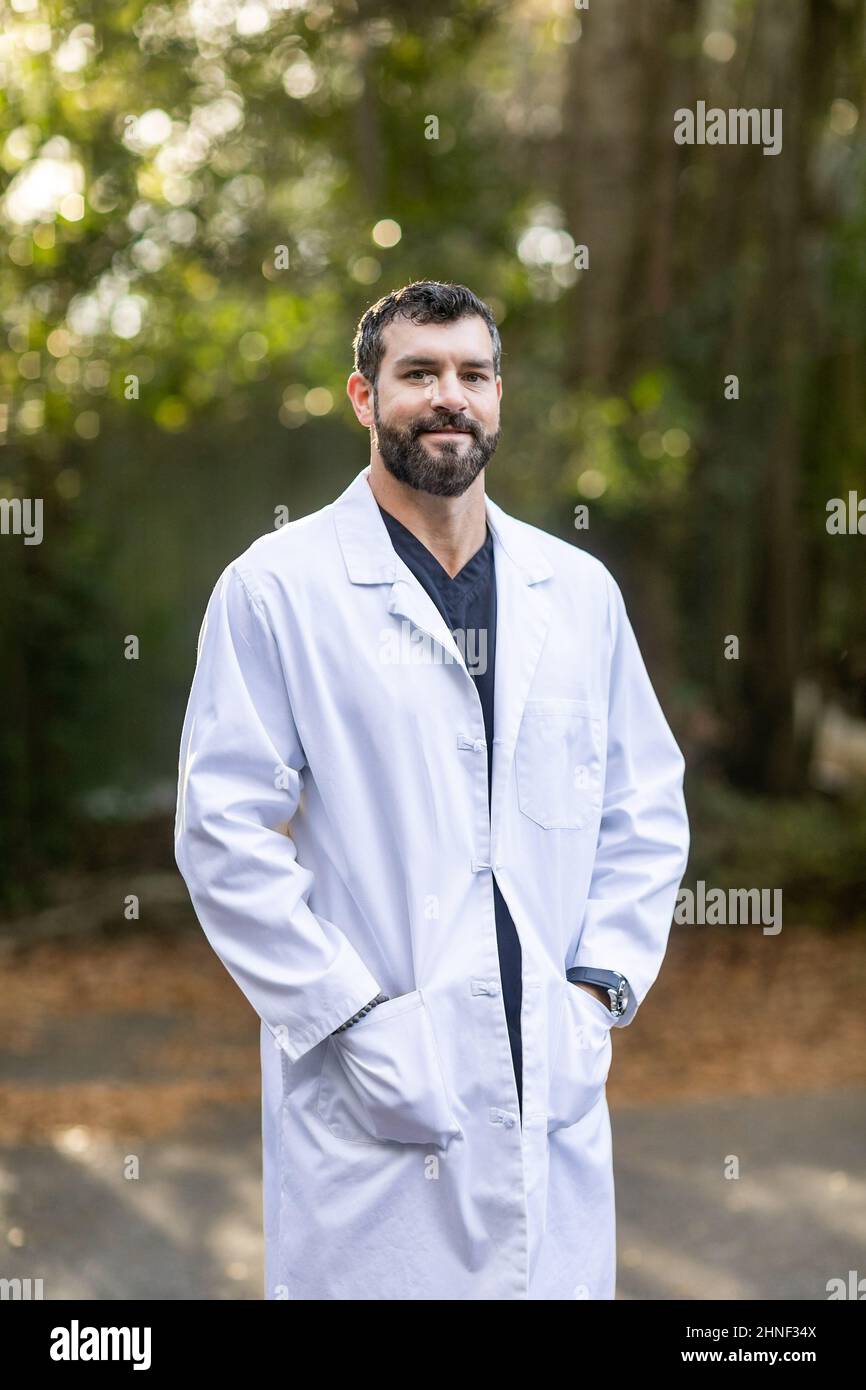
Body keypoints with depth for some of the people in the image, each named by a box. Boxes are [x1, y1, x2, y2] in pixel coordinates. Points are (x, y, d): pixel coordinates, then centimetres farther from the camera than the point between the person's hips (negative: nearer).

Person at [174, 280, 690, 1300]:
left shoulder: (579, 591, 10)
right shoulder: (277, 587, -3)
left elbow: (648, 813, 14)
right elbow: (225, 836, -7)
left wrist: (600, 991, 1)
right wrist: (355, 1018, -12)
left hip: (554, 1097, 4)